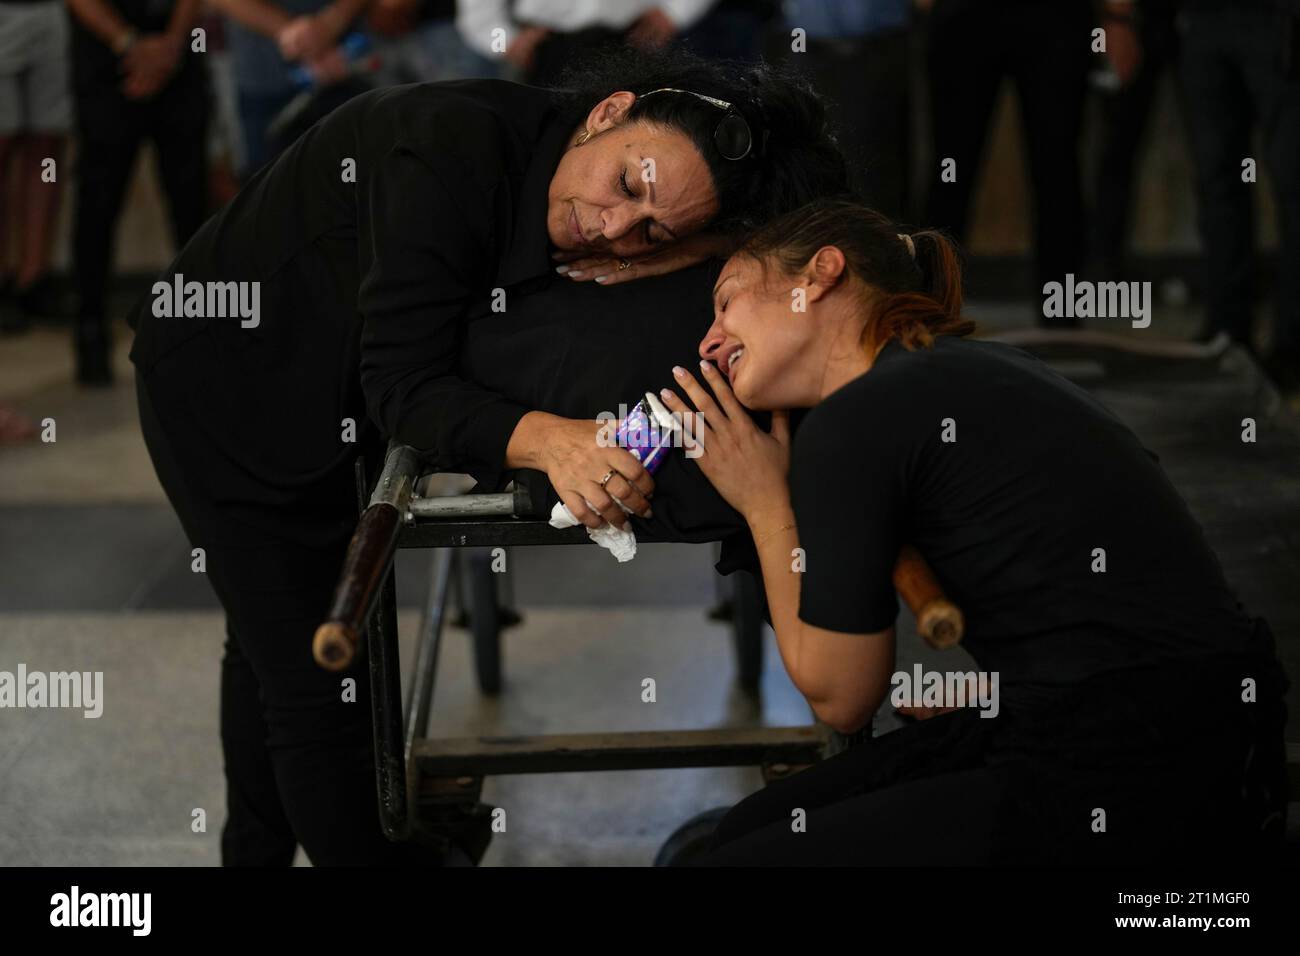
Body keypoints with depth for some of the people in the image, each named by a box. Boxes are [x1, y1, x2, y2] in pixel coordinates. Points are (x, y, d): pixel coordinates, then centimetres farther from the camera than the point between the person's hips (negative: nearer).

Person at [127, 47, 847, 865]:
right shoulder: (455, 146, -34)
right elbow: (401, 382, -36)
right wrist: (542, 439, -50)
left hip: (325, 399, 8)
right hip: (227, 386, -8)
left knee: (274, 637, 26)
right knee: (322, 678, -7)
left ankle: (260, 846, 44)